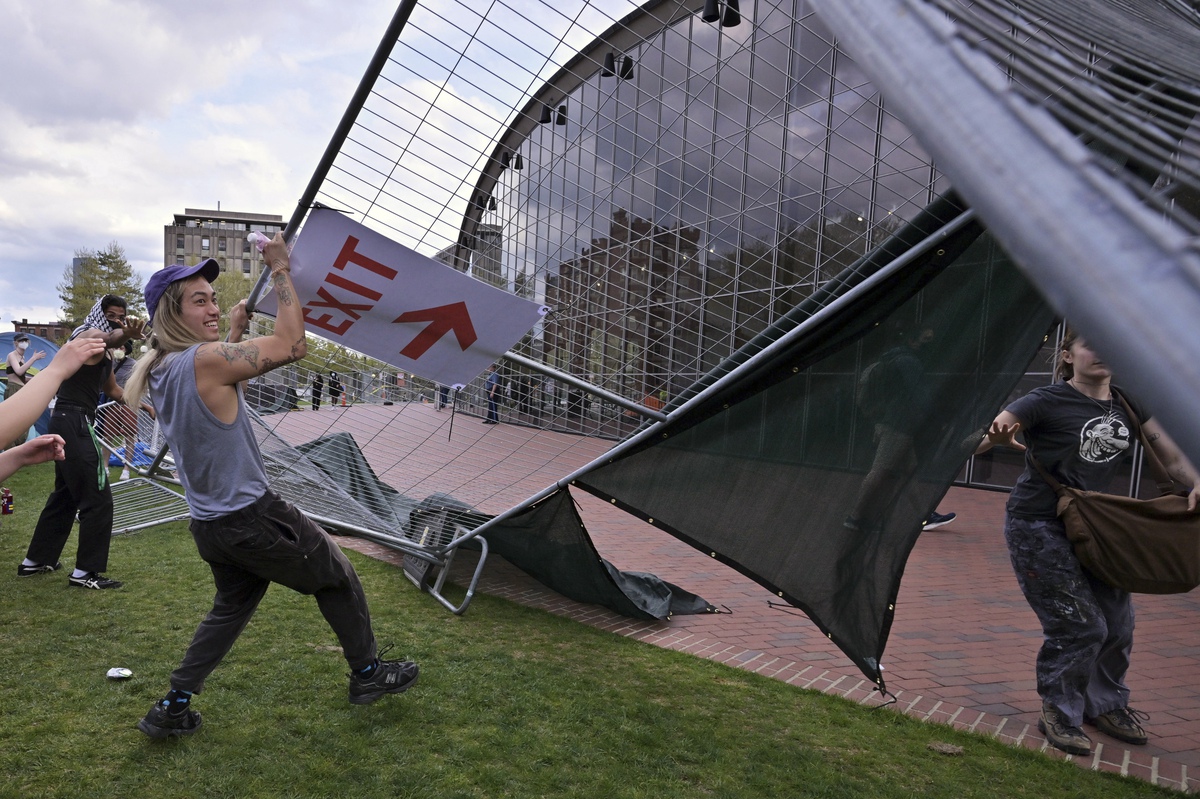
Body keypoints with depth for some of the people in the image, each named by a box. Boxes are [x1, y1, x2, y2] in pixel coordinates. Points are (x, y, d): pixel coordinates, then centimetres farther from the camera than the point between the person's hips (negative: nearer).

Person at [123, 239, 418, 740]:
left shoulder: (158, 372, 5)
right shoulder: (205, 359, -22)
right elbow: (291, 345, -23)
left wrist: (234, 332, 23)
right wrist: (281, 270, -15)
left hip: (209, 524, 8)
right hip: (252, 517, -8)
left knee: (232, 606, 27)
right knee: (337, 577, 11)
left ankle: (173, 707, 27)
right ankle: (368, 674, 26)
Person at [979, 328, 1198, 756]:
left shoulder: (1125, 403, 3)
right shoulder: (1048, 402, -17)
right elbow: (977, 442, -25)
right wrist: (996, 437, -48)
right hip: (1037, 526, -7)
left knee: (1117, 621, 10)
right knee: (1079, 626, -6)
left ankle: (1105, 704, 35)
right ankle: (1058, 714, 16)